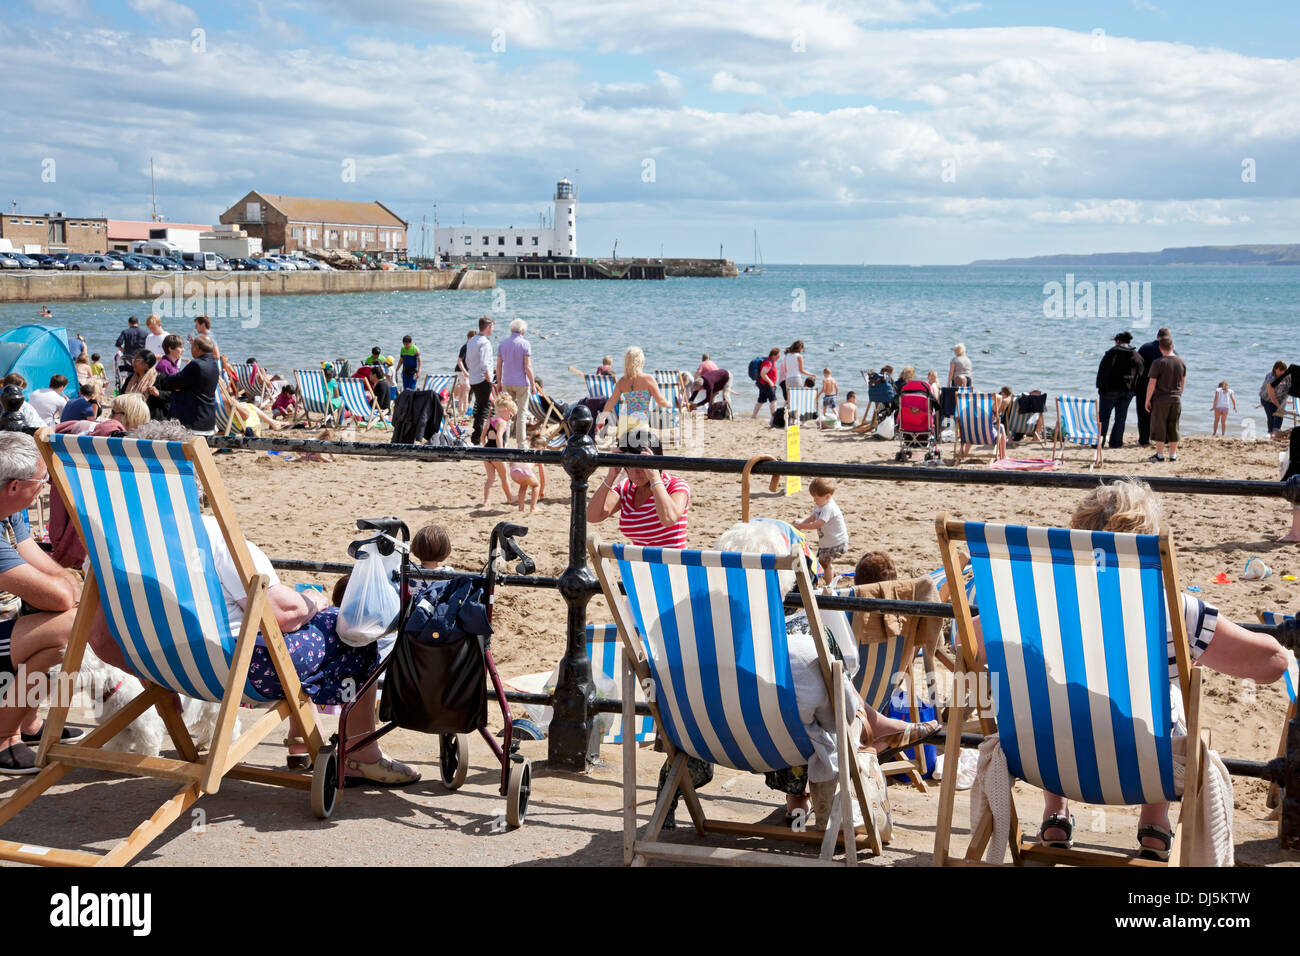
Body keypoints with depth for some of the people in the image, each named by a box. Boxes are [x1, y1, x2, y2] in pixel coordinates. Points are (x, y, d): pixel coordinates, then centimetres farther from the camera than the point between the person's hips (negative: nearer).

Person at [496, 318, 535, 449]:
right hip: (522, 383, -4)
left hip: (507, 383, 4)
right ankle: (520, 444, 2)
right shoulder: (525, 344, -8)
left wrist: (499, 383, 14)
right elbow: (527, 366, -13)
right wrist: (533, 384, -6)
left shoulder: (503, 344, 6)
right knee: (521, 414, 0)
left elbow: (498, 366, 6)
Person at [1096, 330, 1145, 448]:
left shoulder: (1111, 353, -7)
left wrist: (1100, 386, -4)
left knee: (1103, 416, 3)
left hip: (1111, 390, -4)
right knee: (1120, 418, 9)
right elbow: (1140, 374, 9)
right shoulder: (1137, 356, 7)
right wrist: (1133, 389, 12)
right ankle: (1116, 442, 8)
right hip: (1127, 391, 4)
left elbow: (1102, 371, -9)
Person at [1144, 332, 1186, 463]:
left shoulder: (1159, 363, -13)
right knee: (1173, 427, 10)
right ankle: (1173, 455, 13)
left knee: (1159, 427, 3)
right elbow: (1183, 382, 13)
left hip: (1161, 399, -5)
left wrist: (1147, 400, -4)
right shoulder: (1181, 362, 4)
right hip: (1176, 399, 5)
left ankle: (1160, 454, 4)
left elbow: (1152, 384, -12)